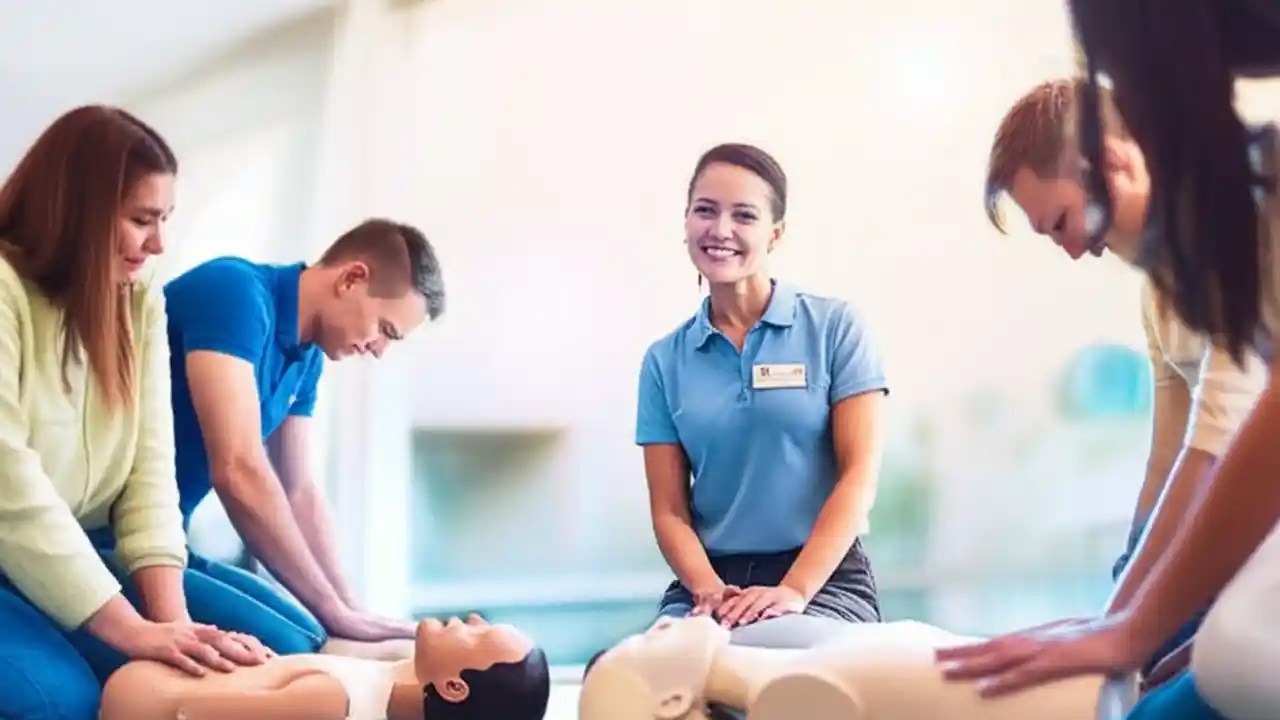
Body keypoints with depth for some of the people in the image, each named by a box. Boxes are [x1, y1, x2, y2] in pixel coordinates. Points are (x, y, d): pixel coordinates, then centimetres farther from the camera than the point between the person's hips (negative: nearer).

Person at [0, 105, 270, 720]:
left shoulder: (140, 305, 6)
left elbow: (150, 466, -4)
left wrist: (172, 617, -20)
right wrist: (135, 630, -30)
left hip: (75, 559, 6)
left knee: (274, 647, -10)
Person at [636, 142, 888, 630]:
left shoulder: (834, 327, 2)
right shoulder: (664, 361, 10)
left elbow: (859, 477, -5)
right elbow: (669, 511, 6)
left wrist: (795, 590, -17)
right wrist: (710, 591, -15)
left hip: (824, 578, -2)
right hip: (712, 578, 2)